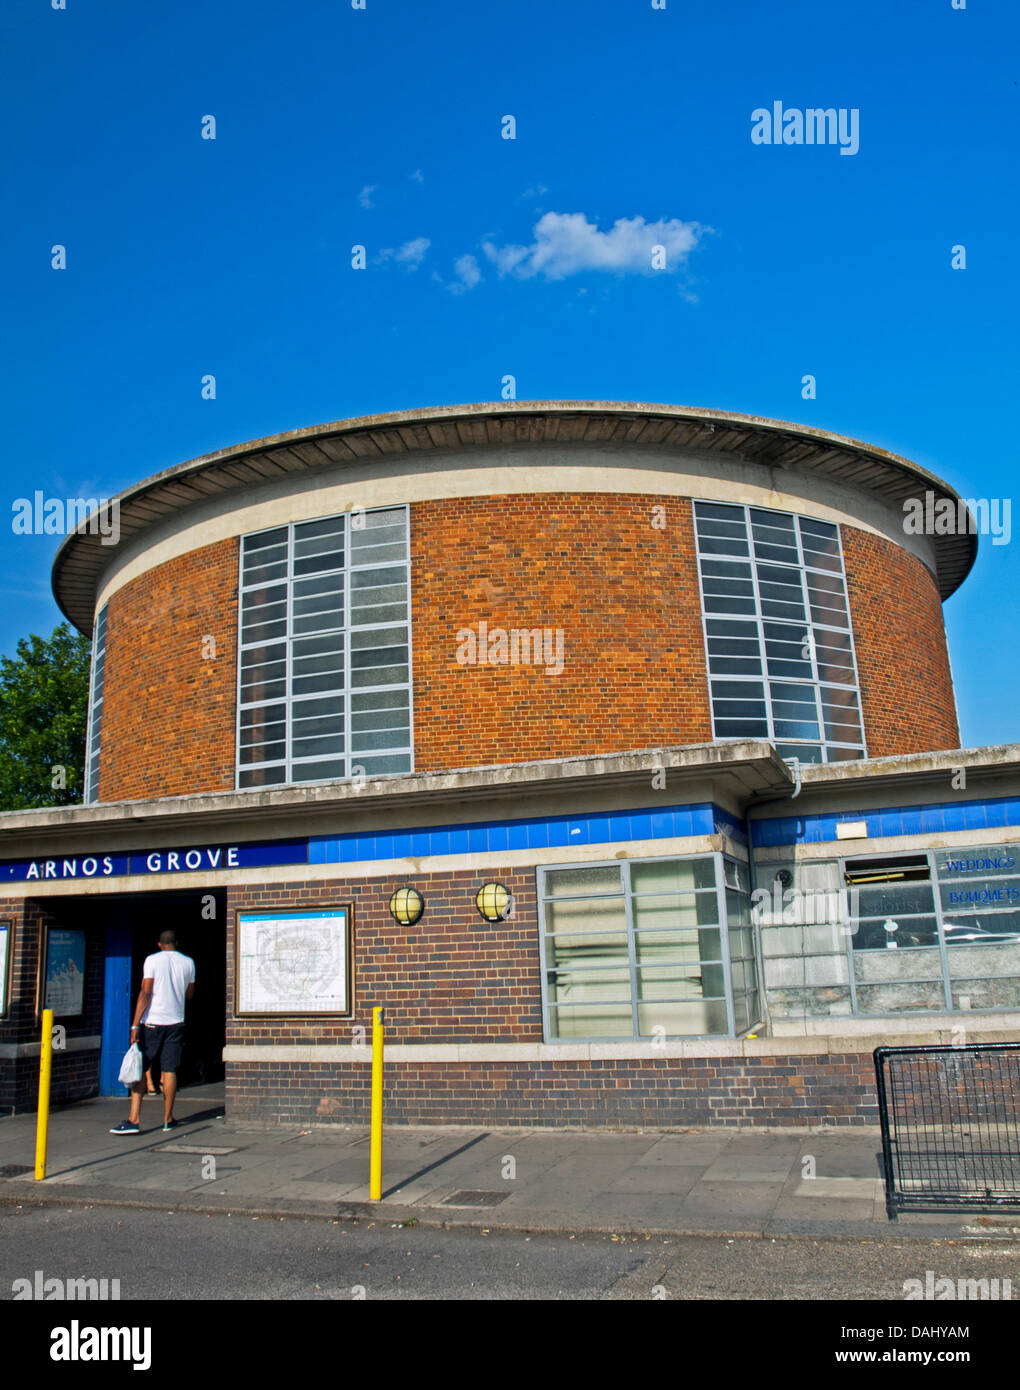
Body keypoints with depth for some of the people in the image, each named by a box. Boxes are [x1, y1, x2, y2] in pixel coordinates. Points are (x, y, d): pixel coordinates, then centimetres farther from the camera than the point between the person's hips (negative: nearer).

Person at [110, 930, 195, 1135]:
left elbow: (145, 993, -11)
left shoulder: (152, 960, -3)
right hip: (176, 1022, 3)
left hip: (152, 1021, -3)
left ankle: (133, 1120, -4)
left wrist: (135, 1025, -11)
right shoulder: (188, 963, 8)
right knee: (169, 1070, 7)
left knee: (140, 1069, 2)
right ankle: (168, 1119, 12)